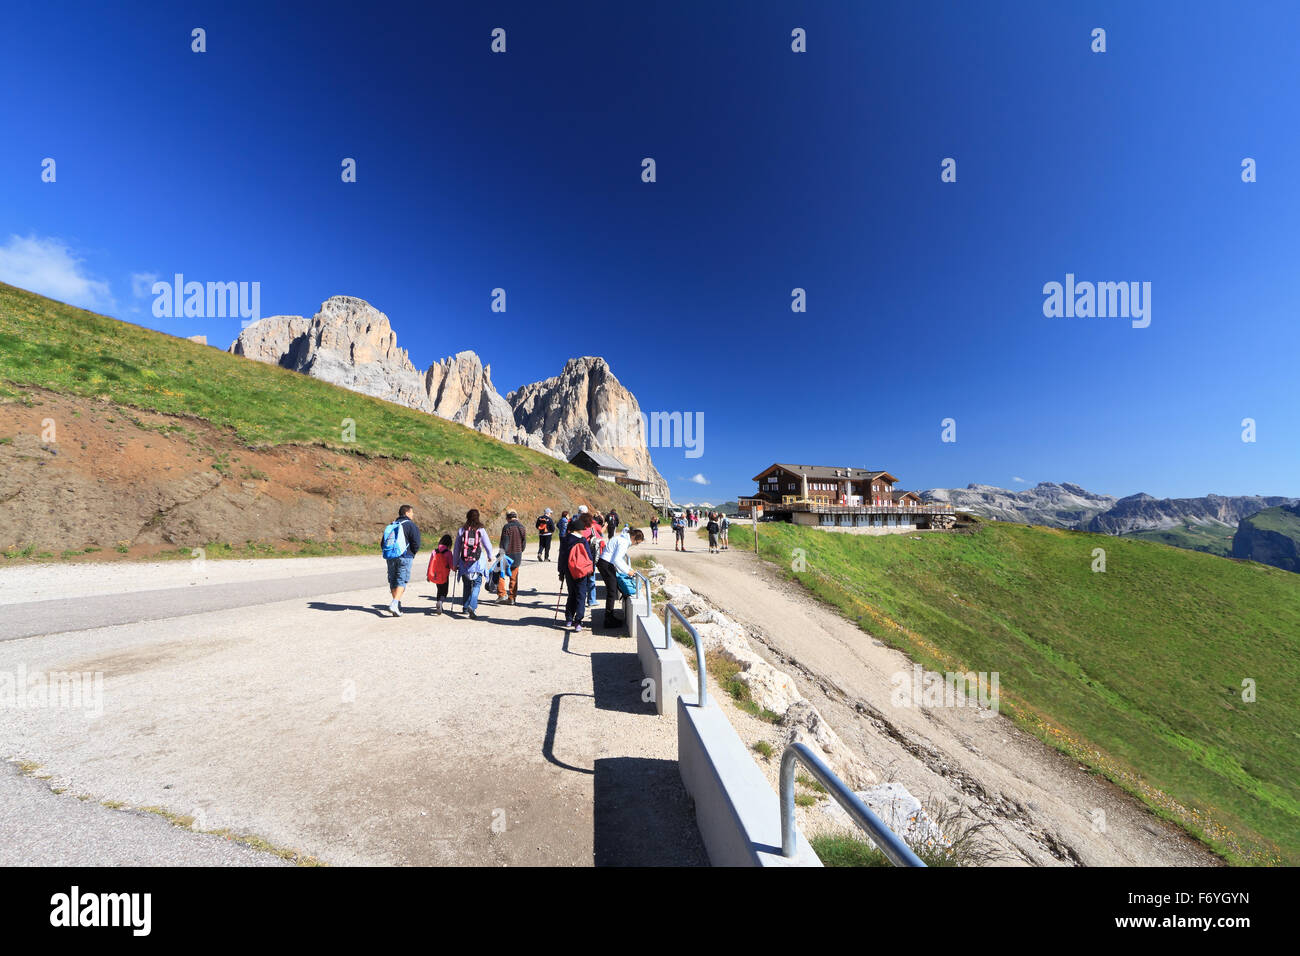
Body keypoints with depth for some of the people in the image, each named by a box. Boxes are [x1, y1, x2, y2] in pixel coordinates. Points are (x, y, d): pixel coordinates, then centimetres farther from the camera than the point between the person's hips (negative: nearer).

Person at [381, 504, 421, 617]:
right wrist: (413, 553, 6)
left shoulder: (391, 526, 18)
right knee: (401, 581, -4)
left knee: (393, 581, 12)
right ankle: (394, 604, -19)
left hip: (390, 558, 6)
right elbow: (416, 543, -11)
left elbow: (382, 544, 17)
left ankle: (397, 606, 16)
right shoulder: (410, 525, -2)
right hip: (404, 557, -6)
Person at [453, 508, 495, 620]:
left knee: (466, 585, 17)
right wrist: (490, 557, 22)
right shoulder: (481, 530, -3)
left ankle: (465, 606, 26)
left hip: (464, 562, 3)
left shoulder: (461, 530, 3)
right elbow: (487, 545, 4)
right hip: (478, 562, -3)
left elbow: (456, 548, 6)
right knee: (477, 584, 2)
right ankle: (472, 606, -14)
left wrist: (455, 563, 15)